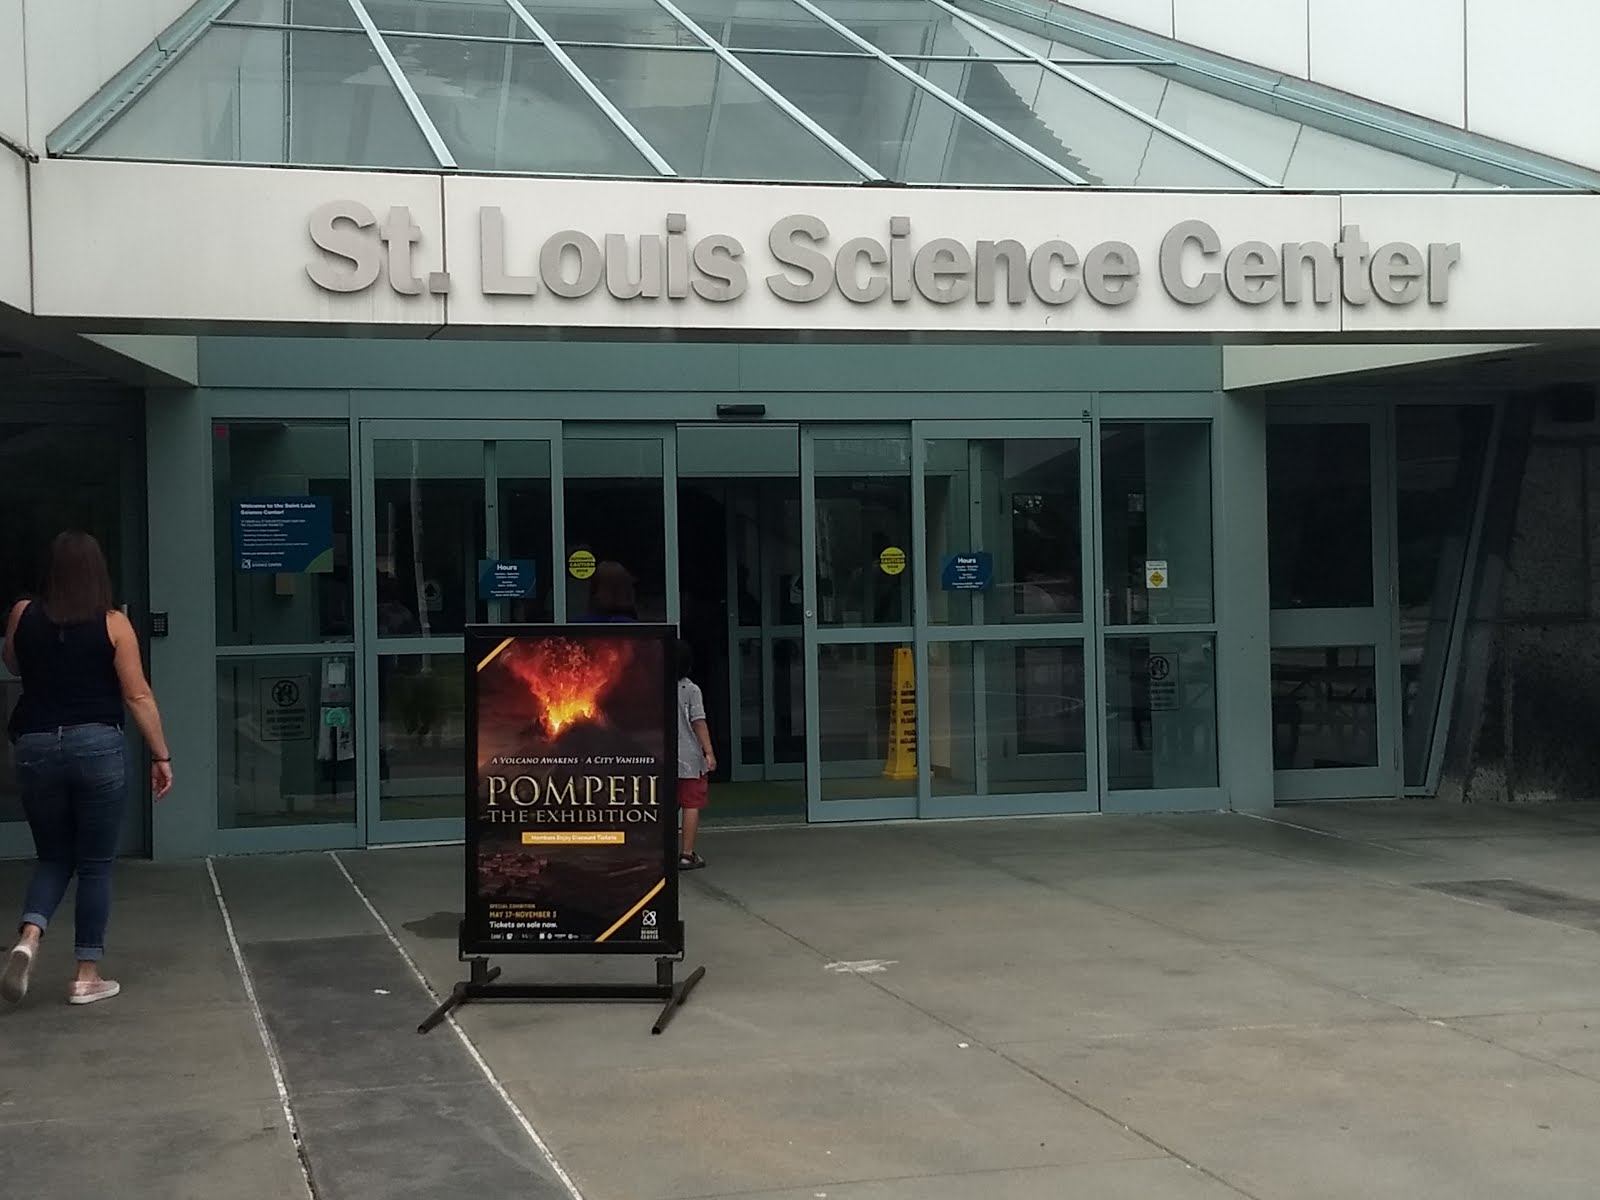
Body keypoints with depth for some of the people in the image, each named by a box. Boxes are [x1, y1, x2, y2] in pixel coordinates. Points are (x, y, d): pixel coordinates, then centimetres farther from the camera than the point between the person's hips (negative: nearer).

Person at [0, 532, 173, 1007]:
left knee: (53, 857, 18)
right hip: (99, 747, -3)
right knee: (95, 864, 7)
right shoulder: (112, 624, -5)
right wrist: (161, 756, -1)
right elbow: (138, 696, -6)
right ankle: (87, 976, 11)